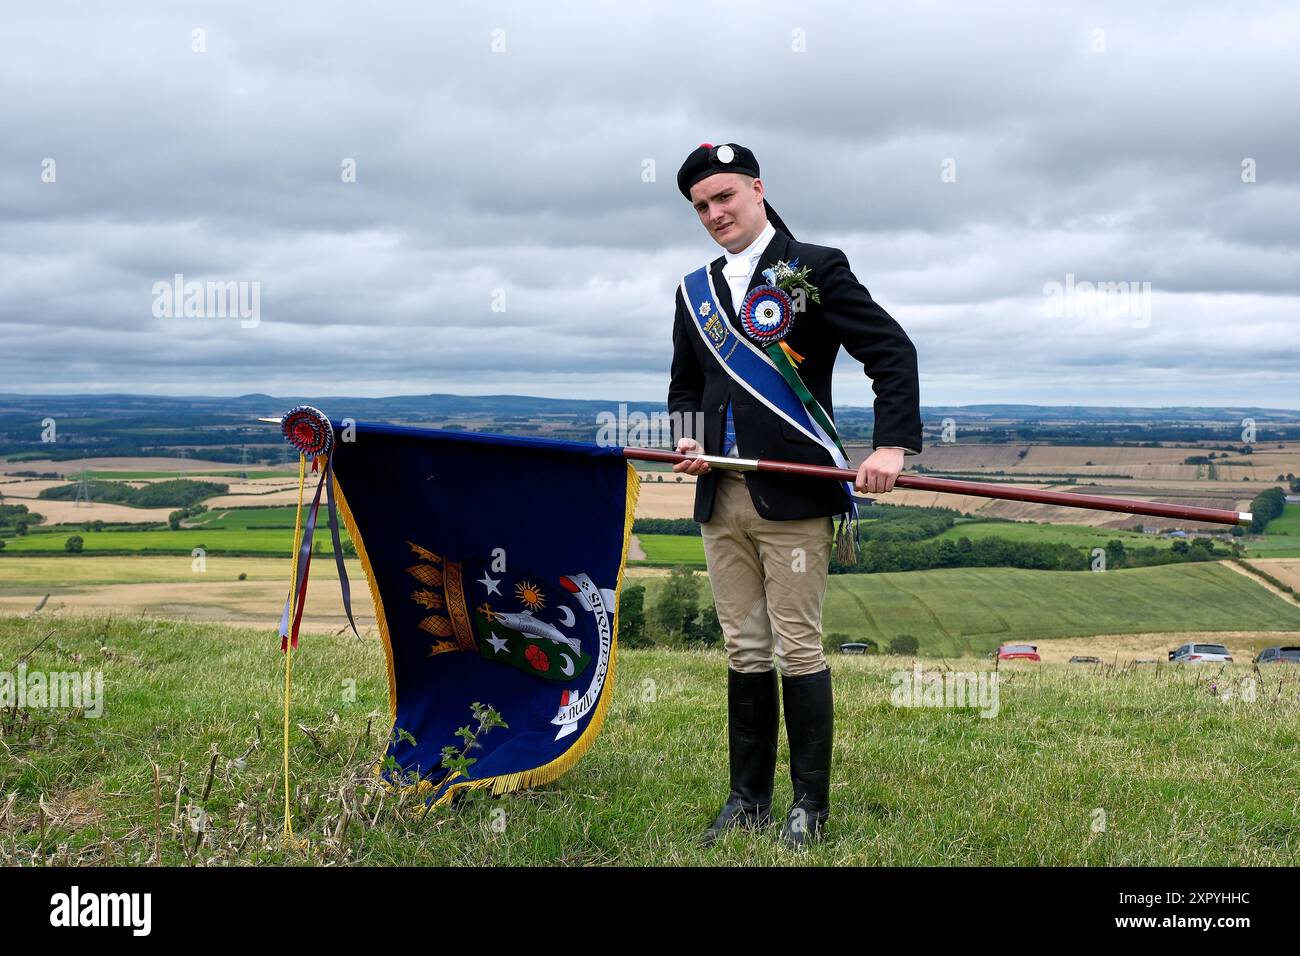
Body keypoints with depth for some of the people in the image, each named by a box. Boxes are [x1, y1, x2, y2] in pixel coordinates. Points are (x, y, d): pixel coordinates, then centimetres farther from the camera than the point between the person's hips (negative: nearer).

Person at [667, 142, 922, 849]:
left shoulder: (815, 269, -1)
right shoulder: (695, 292, 17)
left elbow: (893, 353, -4)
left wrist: (891, 445, -16)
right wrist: (687, 440, 6)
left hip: (793, 498, -5)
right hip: (720, 500, 6)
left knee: (798, 649, -2)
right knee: (744, 653, 11)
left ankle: (810, 804, 10)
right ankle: (747, 798, 20)